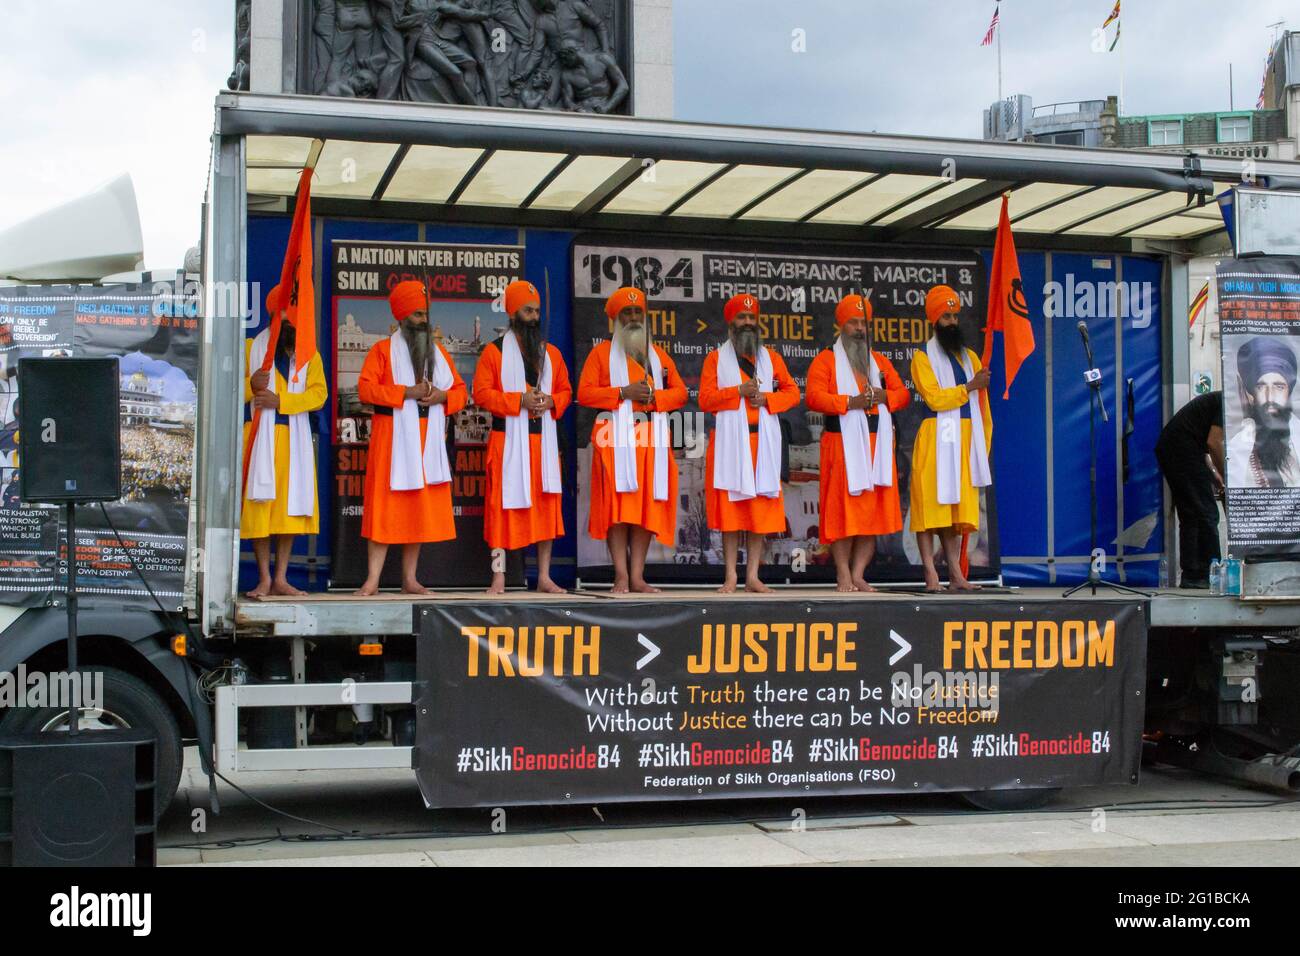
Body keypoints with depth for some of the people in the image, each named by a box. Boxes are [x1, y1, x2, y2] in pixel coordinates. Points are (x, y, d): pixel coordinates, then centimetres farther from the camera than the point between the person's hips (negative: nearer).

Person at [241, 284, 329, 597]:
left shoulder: (309, 354, 11)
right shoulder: (251, 348, 6)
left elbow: (319, 394, -2)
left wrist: (280, 400, -15)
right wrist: (250, 385, -17)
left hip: (294, 438, 2)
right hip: (259, 436, -2)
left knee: (291, 504, 2)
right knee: (259, 504, -4)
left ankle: (281, 578, 9)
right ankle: (264, 578, 3)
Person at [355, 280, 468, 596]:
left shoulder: (438, 352, 16)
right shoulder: (382, 350, 2)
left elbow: (461, 391, 15)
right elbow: (365, 389, -10)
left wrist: (442, 396, -7)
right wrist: (407, 392, -17)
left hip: (428, 440, 5)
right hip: (392, 438, -4)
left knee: (421, 508, 4)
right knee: (386, 505, -7)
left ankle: (410, 579, 10)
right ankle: (372, 580, -5)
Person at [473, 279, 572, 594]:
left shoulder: (551, 353, 13)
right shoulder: (494, 351, 0)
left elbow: (566, 391, 16)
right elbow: (481, 393, -6)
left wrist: (551, 402, -6)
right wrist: (519, 401, -16)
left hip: (543, 440, 4)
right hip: (508, 440, -4)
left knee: (546, 505, 4)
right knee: (504, 505, -4)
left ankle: (544, 577, 10)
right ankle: (499, 577, 1)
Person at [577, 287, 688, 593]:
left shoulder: (658, 355, 20)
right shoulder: (602, 353, 8)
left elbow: (679, 392, 13)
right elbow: (584, 393, -2)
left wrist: (654, 397, -6)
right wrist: (624, 392, -12)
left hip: (651, 439, 4)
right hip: (616, 437, -3)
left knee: (647, 505, -1)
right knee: (617, 505, -10)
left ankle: (637, 576, 1)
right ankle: (621, 576, -9)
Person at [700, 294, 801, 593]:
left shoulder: (770, 357, 15)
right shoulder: (715, 358, 8)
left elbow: (792, 392, 11)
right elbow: (705, 399, -2)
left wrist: (766, 398, -6)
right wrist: (739, 391, -13)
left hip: (762, 442, 2)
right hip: (729, 441, -2)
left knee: (761, 509, 0)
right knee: (730, 508, -3)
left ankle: (752, 576, 4)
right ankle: (731, 577, 1)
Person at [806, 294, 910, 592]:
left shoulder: (880, 361, 20)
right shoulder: (825, 360, 3)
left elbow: (903, 394, 16)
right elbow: (814, 397, -10)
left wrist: (883, 396, -6)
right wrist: (850, 402, -20)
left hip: (877, 444, 5)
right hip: (842, 444, -5)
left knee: (874, 510, 2)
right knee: (843, 509, -7)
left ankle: (858, 574, 7)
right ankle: (843, 576, -2)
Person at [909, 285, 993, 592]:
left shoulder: (969, 357, 19)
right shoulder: (923, 357, 2)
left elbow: (981, 404, 17)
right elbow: (934, 398, -13)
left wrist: (984, 442, 11)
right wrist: (970, 386, -12)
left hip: (966, 440, 5)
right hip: (936, 439, -5)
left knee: (958, 507, 4)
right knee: (930, 506, -8)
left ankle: (956, 575, 5)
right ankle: (931, 575, -8)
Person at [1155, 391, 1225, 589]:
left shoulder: (1217, 400, 25)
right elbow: (1213, 442, -14)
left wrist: (1211, 473, 23)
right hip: (1183, 451, -10)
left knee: (1189, 515, 11)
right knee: (1206, 513, -6)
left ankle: (1190, 575, 10)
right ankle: (1208, 574, -5)